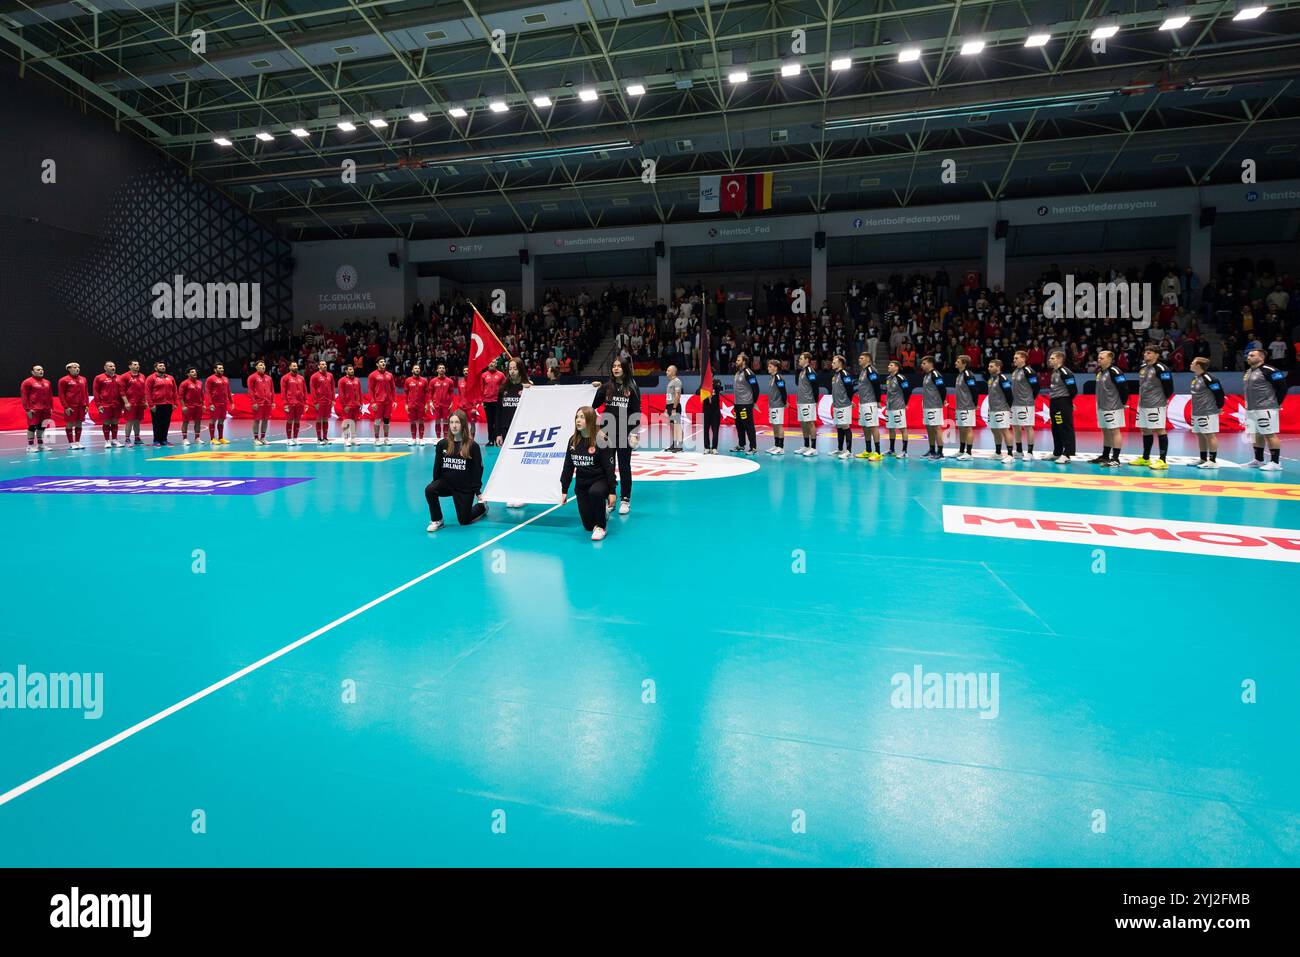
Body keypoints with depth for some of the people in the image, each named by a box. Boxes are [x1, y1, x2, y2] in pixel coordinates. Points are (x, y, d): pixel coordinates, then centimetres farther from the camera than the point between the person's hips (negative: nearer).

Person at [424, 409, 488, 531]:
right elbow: (437, 466, 6)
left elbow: (478, 469, -7)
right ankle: (436, 521, -7)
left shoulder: (472, 446, -10)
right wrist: (435, 483, 3)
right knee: (429, 490, -29)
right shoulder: (442, 444, -2)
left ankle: (482, 507, 35)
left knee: (464, 521, 3)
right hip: (446, 483, 2)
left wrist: (478, 491, -8)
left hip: (465, 488, -2)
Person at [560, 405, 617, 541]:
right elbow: (568, 467, 6)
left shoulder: (601, 440, -16)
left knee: (595, 492, -42)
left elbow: (609, 467, -14)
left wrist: (612, 491, -16)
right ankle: (602, 507, 37)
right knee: (588, 525, 5)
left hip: (600, 481, -5)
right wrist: (564, 490, 5)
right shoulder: (573, 441, -1)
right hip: (581, 485, 5)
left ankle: (600, 526, -19)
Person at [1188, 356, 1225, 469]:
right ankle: (1203, 459, 21)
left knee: (1210, 435, -4)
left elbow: (1219, 392, -15)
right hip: (1196, 413, 9)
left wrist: (1219, 406, -6)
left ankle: (1213, 461, -1)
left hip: (1208, 413, -9)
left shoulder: (1208, 378, -16)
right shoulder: (1195, 378, 12)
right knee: (1200, 436, 13)